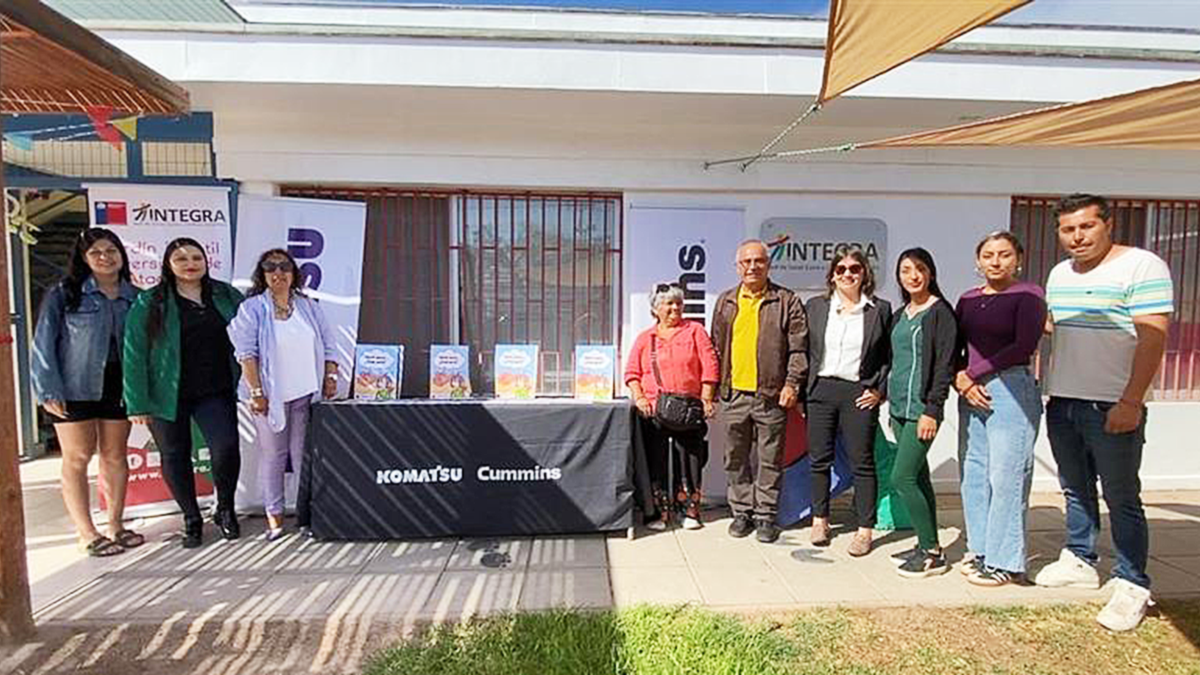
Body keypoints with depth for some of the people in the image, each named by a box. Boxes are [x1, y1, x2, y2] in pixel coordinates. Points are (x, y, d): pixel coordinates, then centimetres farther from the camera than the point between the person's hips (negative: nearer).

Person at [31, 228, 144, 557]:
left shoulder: (135, 297, 7)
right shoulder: (63, 294, -1)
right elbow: (44, 344, -3)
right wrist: (49, 390, -10)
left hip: (119, 385, 3)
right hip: (75, 388, -3)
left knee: (115, 456, 8)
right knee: (77, 458, 2)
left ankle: (115, 526, 19)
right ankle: (87, 533, 10)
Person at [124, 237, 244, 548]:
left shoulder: (227, 296, 6)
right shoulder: (149, 303, -1)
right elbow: (134, 354, -3)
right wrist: (138, 403, -7)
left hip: (215, 393, 0)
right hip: (168, 396, 0)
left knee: (226, 447, -14)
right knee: (175, 456, 8)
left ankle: (225, 508, 11)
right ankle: (191, 519, 26)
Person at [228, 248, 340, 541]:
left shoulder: (309, 306, 11)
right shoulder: (252, 309, 0)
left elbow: (328, 346, 12)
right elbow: (246, 352, -7)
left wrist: (331, 377, 1)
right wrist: (256, 391, -14)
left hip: (307, 393, 3)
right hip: (271, 395, -2)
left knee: (303, 453, 5)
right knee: (273, 454, 5)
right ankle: (274, 517, 13)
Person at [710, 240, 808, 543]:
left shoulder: (787, 302, 1)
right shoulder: (725, 302, 11)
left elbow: (799, 349, -1)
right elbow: (717, 346, 15)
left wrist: (792, 384, -11)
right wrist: (715, 385, 9)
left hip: (771, 395, -3)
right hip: (734, 394, 3)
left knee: (770, 460, 6)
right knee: (736, 459, 11)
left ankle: (766, 516, 20)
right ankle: (742, 512, 25)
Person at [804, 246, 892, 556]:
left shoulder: (880, 309, 3)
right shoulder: (815, 306, 8)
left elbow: (890, 356, 5)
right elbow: (804, 350, 8)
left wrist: (879, 390, -4)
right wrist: (802, 389, 2)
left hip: (858, 394, -2)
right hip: (821, 390, 2)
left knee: (862, 462, 3)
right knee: (819, 459, 9)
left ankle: (865, 529, 14)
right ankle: (820, 519, 24)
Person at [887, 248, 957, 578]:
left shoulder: (940, 312, -8)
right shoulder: (900, 315, 15)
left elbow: (945, 365, -13)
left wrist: (932, 410, -18)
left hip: (922, 408, -8)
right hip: (899, 406, 8)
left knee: (902, 479, -9)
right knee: (918, 478, 13)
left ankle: (932, 553, 4)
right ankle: (927, 546, 23)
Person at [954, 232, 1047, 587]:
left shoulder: (1028, 294, -1)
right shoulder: (968, 299, 14)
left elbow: (1024, 346, -11)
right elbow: (955, 349, 14)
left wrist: (973, 373, -8)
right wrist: (961, 380, -4)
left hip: (1012, 389, -6)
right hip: (971, 394, 6)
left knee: (1006, 476, -3)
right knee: (972, 474, 8)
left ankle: (1005, 562, 8)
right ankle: (980, 551, 21)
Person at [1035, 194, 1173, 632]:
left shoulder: (1142, 267, -9)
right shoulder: (1059, 274, 12)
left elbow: (1153, 337, -16)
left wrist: (1131, 402, -21)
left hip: (1113, 407, -6)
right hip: (1061, 403, 7)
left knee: (1121, 499, 2)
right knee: (1076, 491, 17)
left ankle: (1132, 586, 14)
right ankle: (1080, 562, 31)